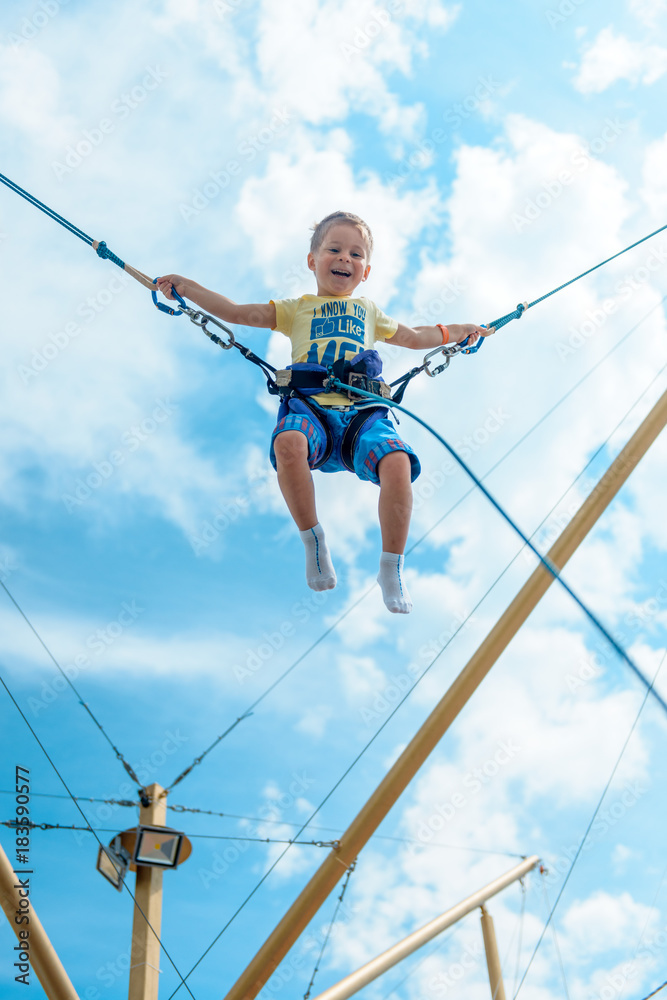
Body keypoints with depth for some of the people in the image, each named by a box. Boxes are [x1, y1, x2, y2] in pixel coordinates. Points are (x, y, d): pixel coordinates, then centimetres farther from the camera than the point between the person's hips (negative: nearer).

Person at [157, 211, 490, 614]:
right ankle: (314, 541, -16)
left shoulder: (368, 310, 31)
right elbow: (236, 313, 17)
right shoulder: (296, 309, 23)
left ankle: (392, 567, -11)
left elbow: (413, 337, 45)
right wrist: (186, 286, 9)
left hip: (362, 413, 2)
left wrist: (455, 332, 38)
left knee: (397, 462, -31)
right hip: (310, 407, -1)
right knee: (288, 442, -39)